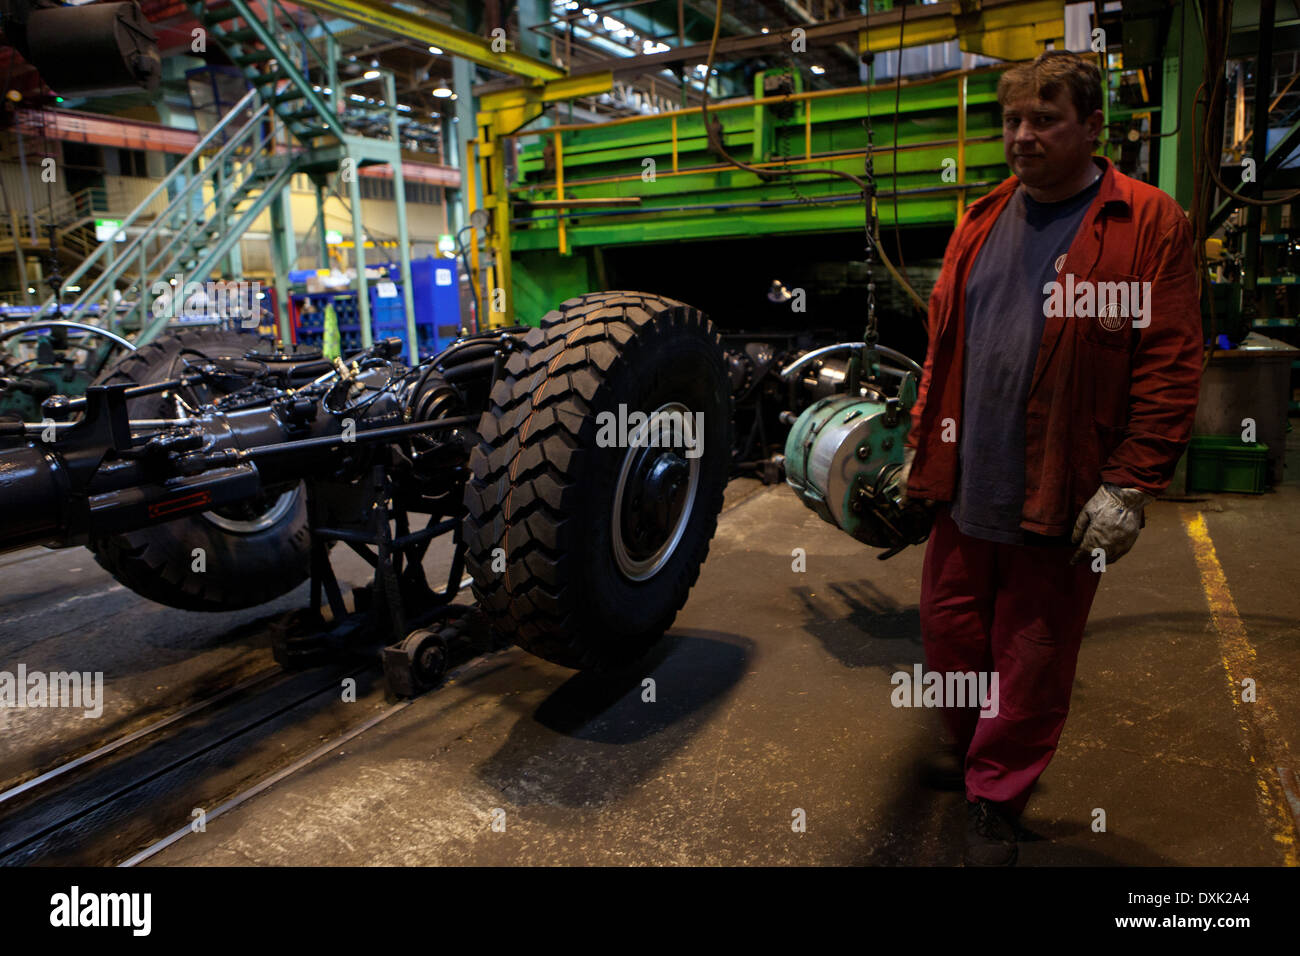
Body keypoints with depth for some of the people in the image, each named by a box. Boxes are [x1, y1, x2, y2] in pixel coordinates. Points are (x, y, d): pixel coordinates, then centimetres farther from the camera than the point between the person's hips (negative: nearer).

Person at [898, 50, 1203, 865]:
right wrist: (921, 450, 12)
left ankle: (997, 802, 29)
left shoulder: (1150, 225, -5)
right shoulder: (982, 223, 10)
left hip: (1060, 502, -4)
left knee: (1032, 663, 9)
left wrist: (1128, 488, -14)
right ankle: (971, 758, 41)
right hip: (965, 490, 5)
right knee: (949, 638, 15)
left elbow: (1171, 368, -9)